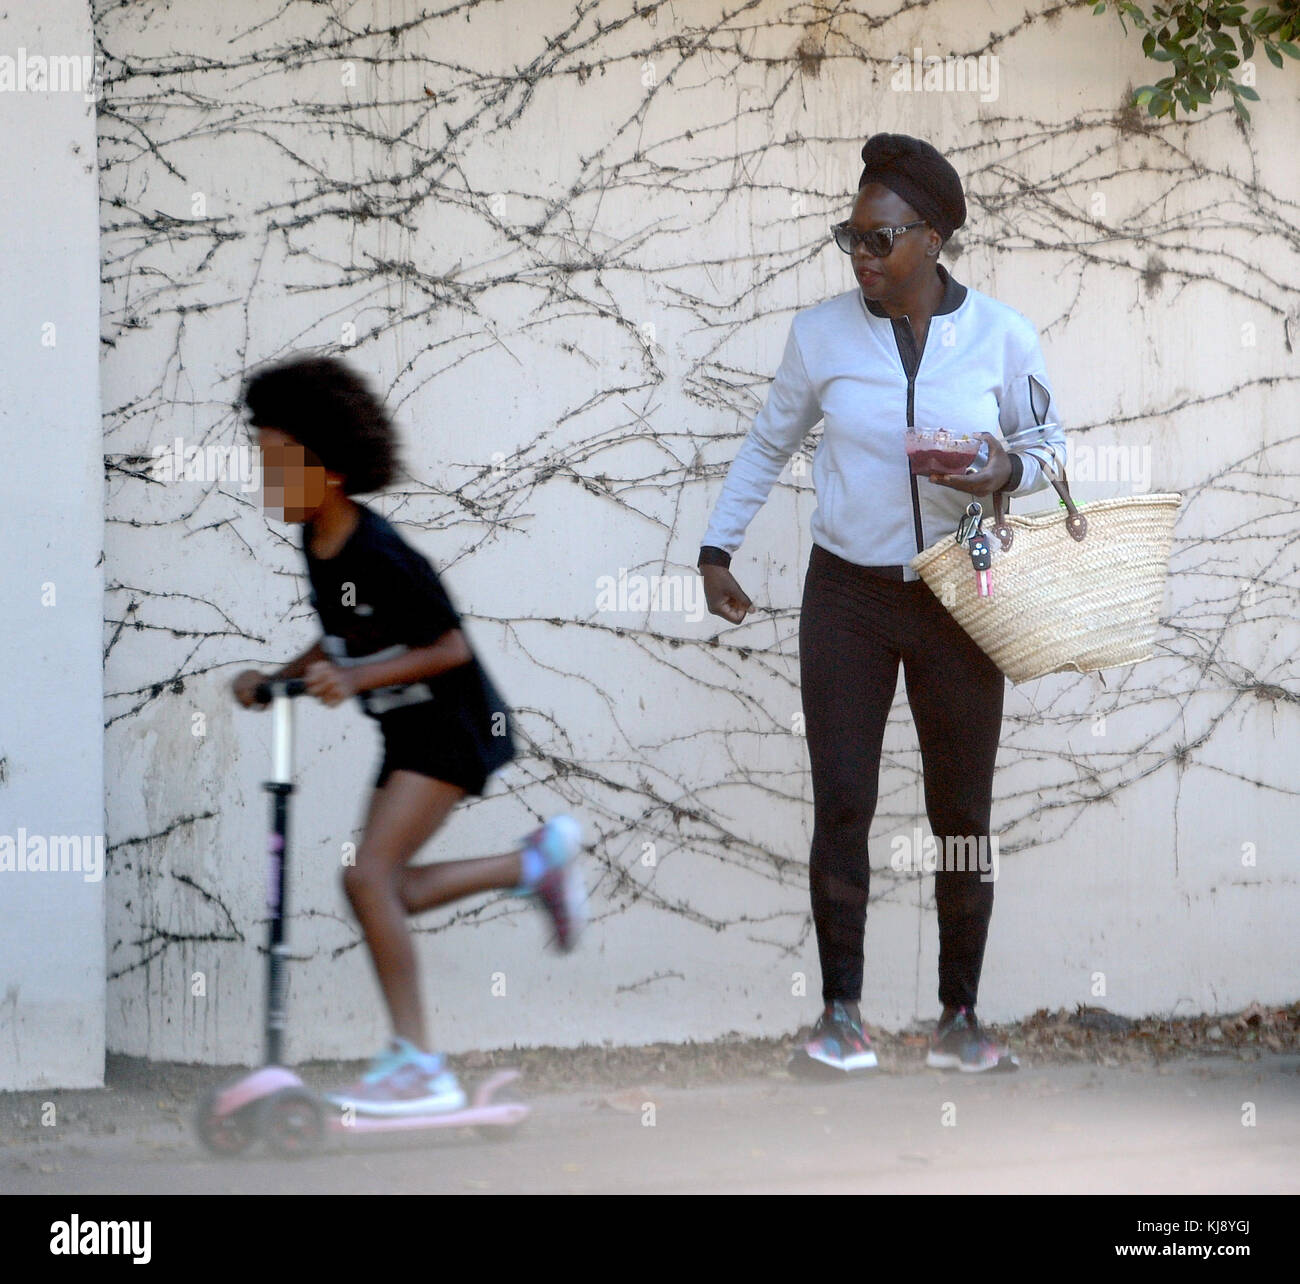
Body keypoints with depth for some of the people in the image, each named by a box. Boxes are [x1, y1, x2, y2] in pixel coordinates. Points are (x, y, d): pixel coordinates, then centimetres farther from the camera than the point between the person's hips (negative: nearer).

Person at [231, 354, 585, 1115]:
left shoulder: (382, 558, -25)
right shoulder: (317, 546, 1)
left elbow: (451, 647, -21)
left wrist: (358, 678, -28)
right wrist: (279, 679, -1)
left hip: (455, 725, -9)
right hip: (407, 732, 9)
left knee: (370, 877, -19)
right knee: (393, 893, 10)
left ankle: (417, 1062, -13)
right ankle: (540, 862, 30)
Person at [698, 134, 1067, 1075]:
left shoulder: (1002, 336, -4)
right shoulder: (823, 334, -1)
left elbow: (1051, 447, 7)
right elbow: (768, 445, 13)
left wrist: (1006, 474, -16)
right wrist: (718, 548, 11)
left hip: (957, 603, 0)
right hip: (848, 597, 0)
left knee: (962, 817, 3)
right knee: (842, 808, -6)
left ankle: (960, 1021, 11)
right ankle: (842, 1015, 1)